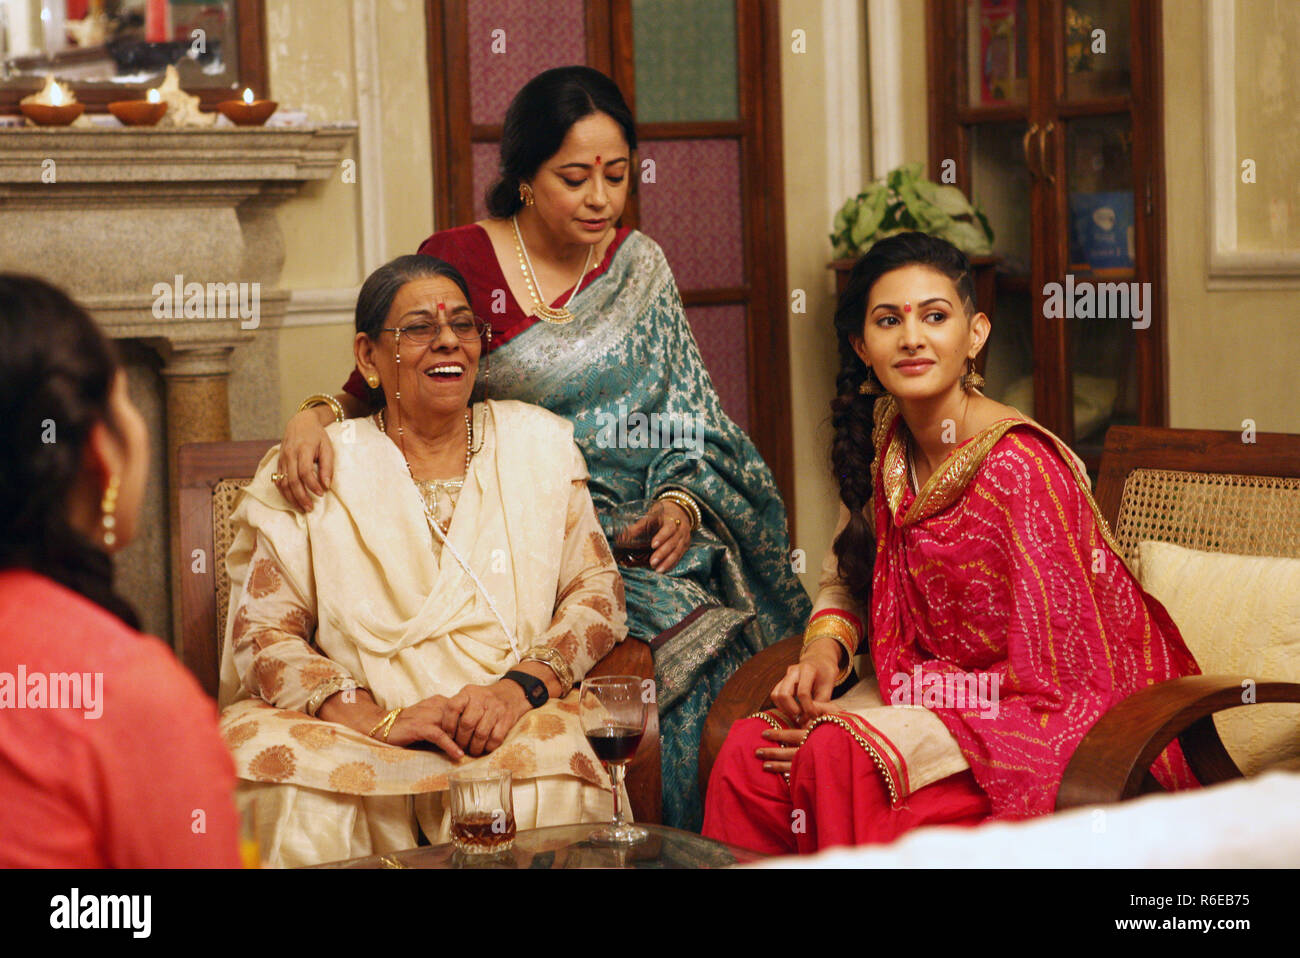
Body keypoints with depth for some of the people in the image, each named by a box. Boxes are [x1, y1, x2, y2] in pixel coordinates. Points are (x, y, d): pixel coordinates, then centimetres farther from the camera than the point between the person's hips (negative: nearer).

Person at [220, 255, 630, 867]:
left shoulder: (536, 442, 15)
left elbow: (598, 588, 8)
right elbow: (264, 633, 1)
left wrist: (519, 687, -12)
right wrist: (377, 720, -16)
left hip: (517, 727, 1)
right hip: (353, 738, 0)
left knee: (539, 792, -35)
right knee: (300, 804, -34)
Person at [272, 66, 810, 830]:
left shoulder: (640, 266, 13)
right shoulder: (459, 263, 1)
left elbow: (684, 420, 11)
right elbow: (372, 391, 1)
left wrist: (680, 504, -8)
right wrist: (315, 416, -21)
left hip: (640, 529, 3)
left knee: (716, 639, -25)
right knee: (683, 636, -27)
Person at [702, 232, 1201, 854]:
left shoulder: (1020, 469, -23)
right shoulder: (884, 441, 0)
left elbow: (1055, 692, -22)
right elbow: (846, 580, 18)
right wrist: (825, 647, -5)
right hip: (934, 686, 7)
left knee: (840, 762, -30)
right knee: (747, 757, -17)